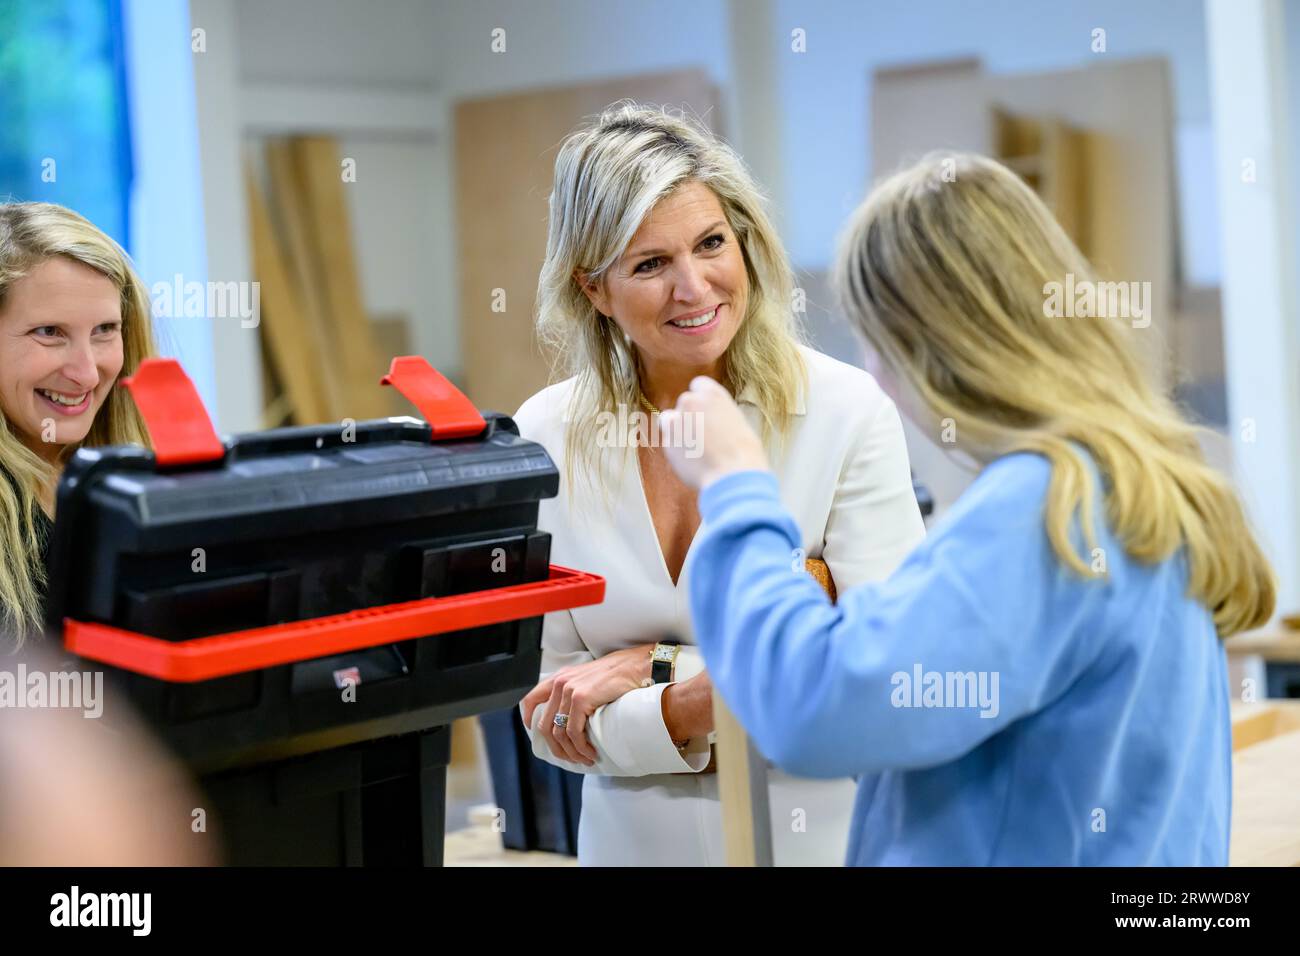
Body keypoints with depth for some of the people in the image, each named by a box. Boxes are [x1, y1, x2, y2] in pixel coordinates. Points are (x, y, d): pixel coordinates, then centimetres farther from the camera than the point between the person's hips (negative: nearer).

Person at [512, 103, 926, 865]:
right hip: (636, 837, 2)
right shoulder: (544, 439, -8)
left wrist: (656, 666, -19)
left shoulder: (846, 412, -15)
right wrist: (691, 710, -24)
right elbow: (547, 711, -7)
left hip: (824, 831, -2)